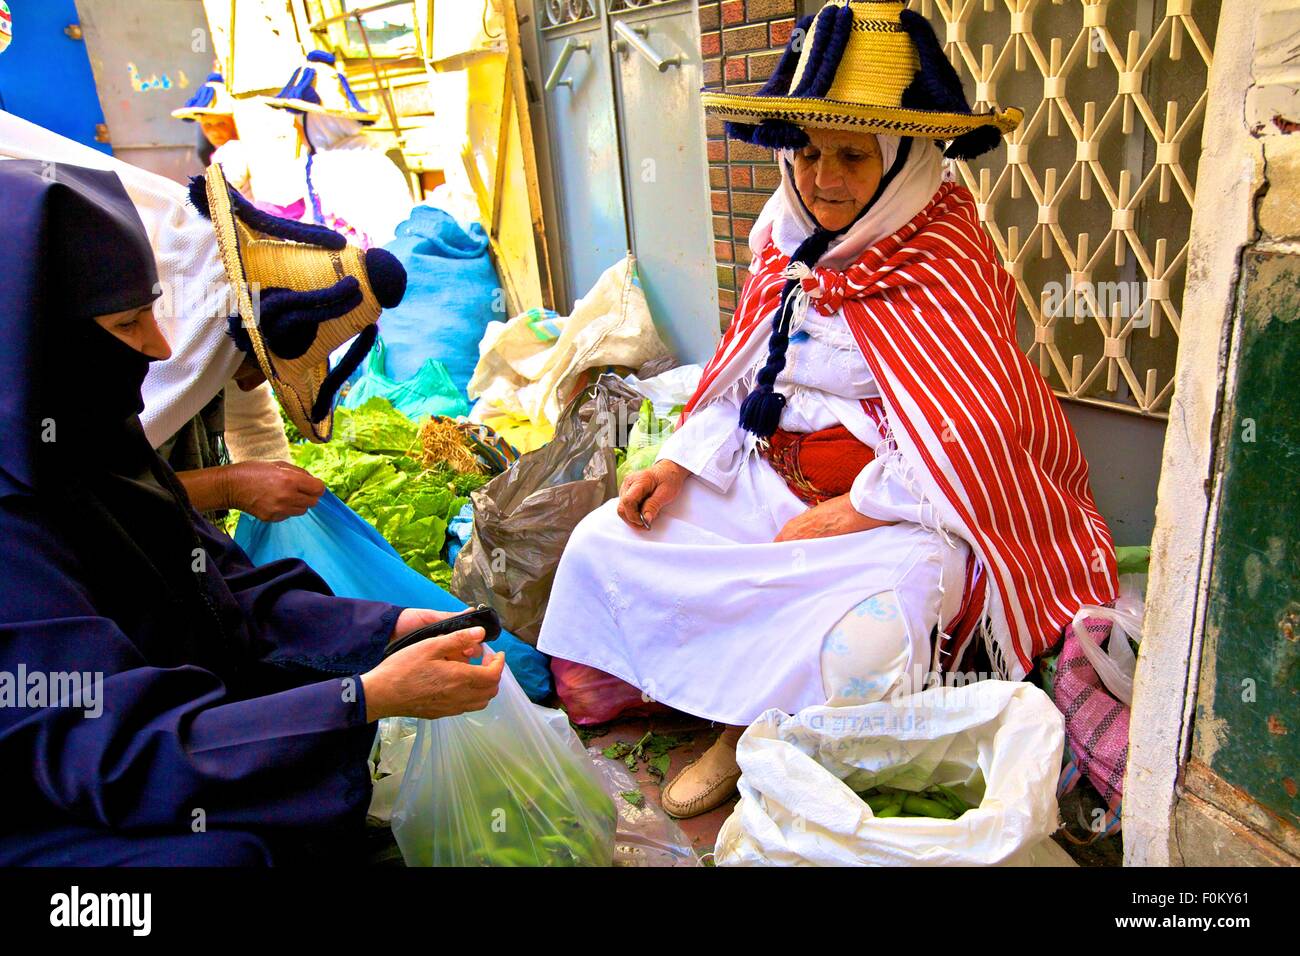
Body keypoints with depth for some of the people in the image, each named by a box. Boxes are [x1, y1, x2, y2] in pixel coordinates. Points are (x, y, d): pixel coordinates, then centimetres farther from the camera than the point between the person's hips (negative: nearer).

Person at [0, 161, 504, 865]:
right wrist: (371, 698, -33)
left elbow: (231, 594, 3)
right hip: (63, 827, -8)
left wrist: (386, 626, -9)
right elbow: (117, 752, -29)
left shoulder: (94, 447, -1)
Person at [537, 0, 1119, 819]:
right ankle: (738, 729, 7)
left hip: (903, 509, -6)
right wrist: (677, 464, -1)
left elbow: (967, 446, -23)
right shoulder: (788, 244, 5)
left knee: (852, 649, -35)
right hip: (774, 483, 7)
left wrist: (835, 520, -19)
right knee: (605, 544, -1)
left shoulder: (943, 266, -15)